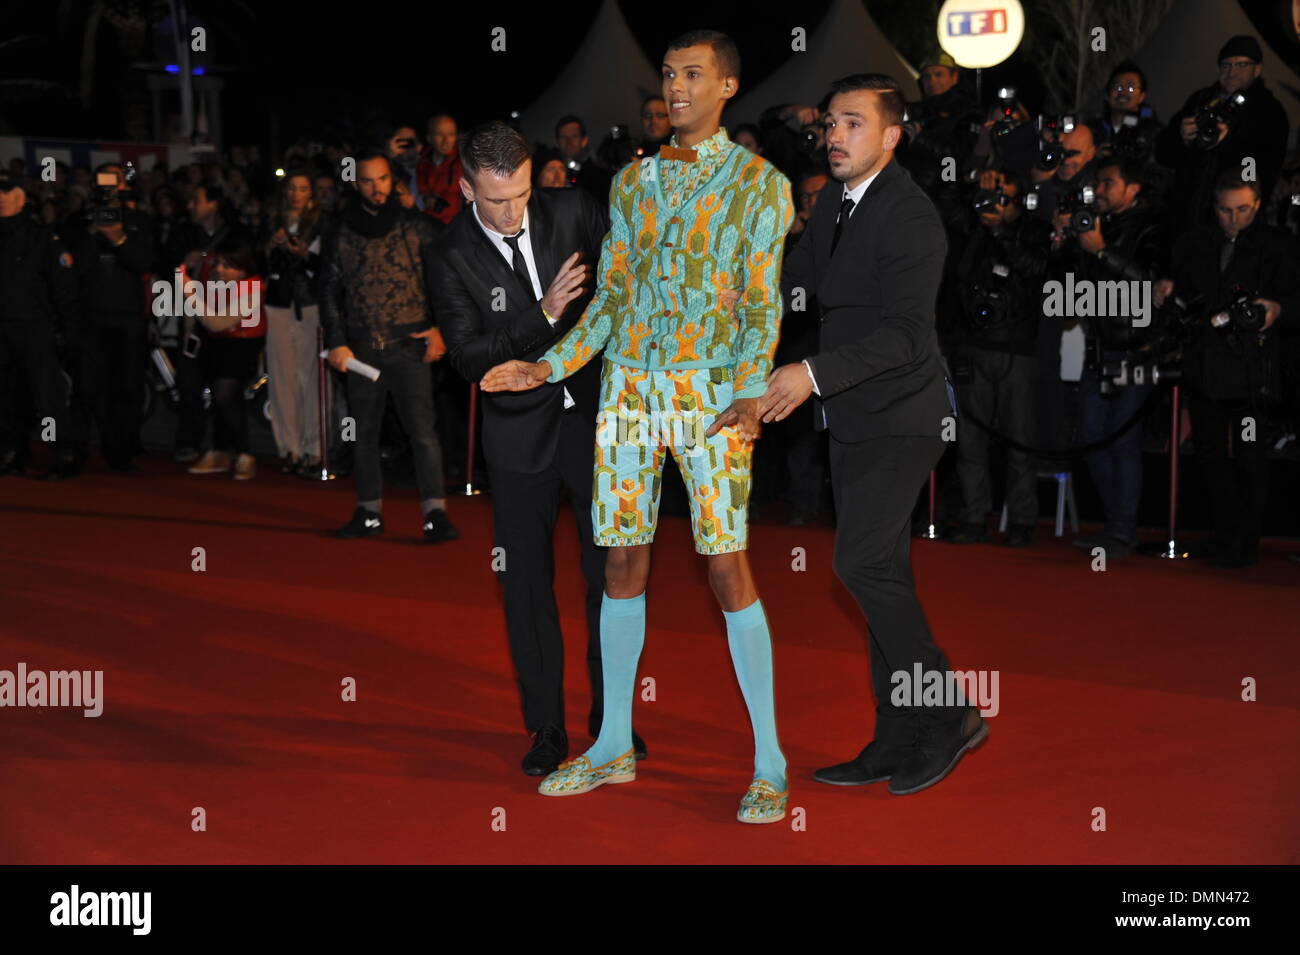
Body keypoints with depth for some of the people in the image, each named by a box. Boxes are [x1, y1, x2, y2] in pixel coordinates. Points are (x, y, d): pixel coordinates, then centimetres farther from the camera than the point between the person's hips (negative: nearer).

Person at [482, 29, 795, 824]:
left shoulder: (760, 183, 0)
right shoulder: (633, 181, 14)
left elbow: (762, 305, -8)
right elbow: (612, 297, 15)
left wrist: (750, 396, -22)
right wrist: (550, 367, 5)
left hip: (711, 392, -5)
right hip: (629, 386, 5)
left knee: (727, 566, -8)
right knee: (624, 559, 7)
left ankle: (769, 764, 0)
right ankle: (614, 746, 19)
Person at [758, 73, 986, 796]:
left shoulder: (910, 215, -17)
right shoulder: (838, 202, 11)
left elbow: (905, 334, -24)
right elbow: (799, 277, 20)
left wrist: (815, 375, -31)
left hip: (900, 416, -9)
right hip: (857, 419, 9)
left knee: (864, 562, -14)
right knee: (882, 572, 10)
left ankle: (950, 715, 0)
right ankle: (901, 740, 17)